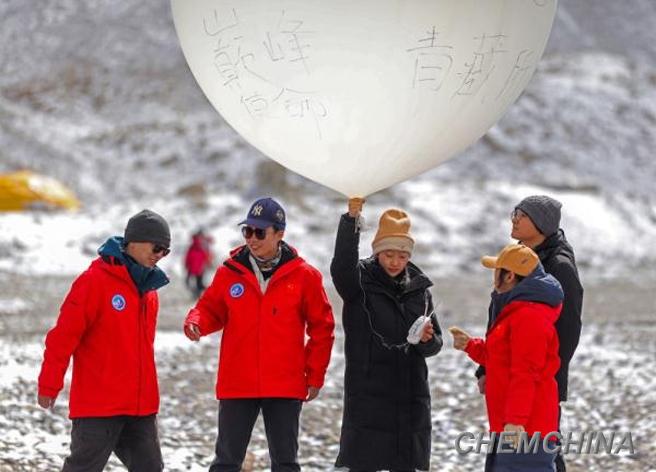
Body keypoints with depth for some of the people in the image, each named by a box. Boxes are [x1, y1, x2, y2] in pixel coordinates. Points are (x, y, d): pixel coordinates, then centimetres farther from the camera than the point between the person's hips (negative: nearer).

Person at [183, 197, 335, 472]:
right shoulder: (230, 272, 2)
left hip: (285, 386, -1)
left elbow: (321, 327, 4)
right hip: (237, 385, 1)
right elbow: (211, 309, 11)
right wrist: (195, 323, -13)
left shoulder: (303, 275, -1)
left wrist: (315, 376, 2)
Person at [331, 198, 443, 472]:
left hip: (411, 395, 4)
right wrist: (351, 220, -37)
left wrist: (427, 340, -10)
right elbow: (342, 266, -28)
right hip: (367, 393, -4)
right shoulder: (361, 280, -3)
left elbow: (435, 344, 14)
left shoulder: (418, 287, 9)